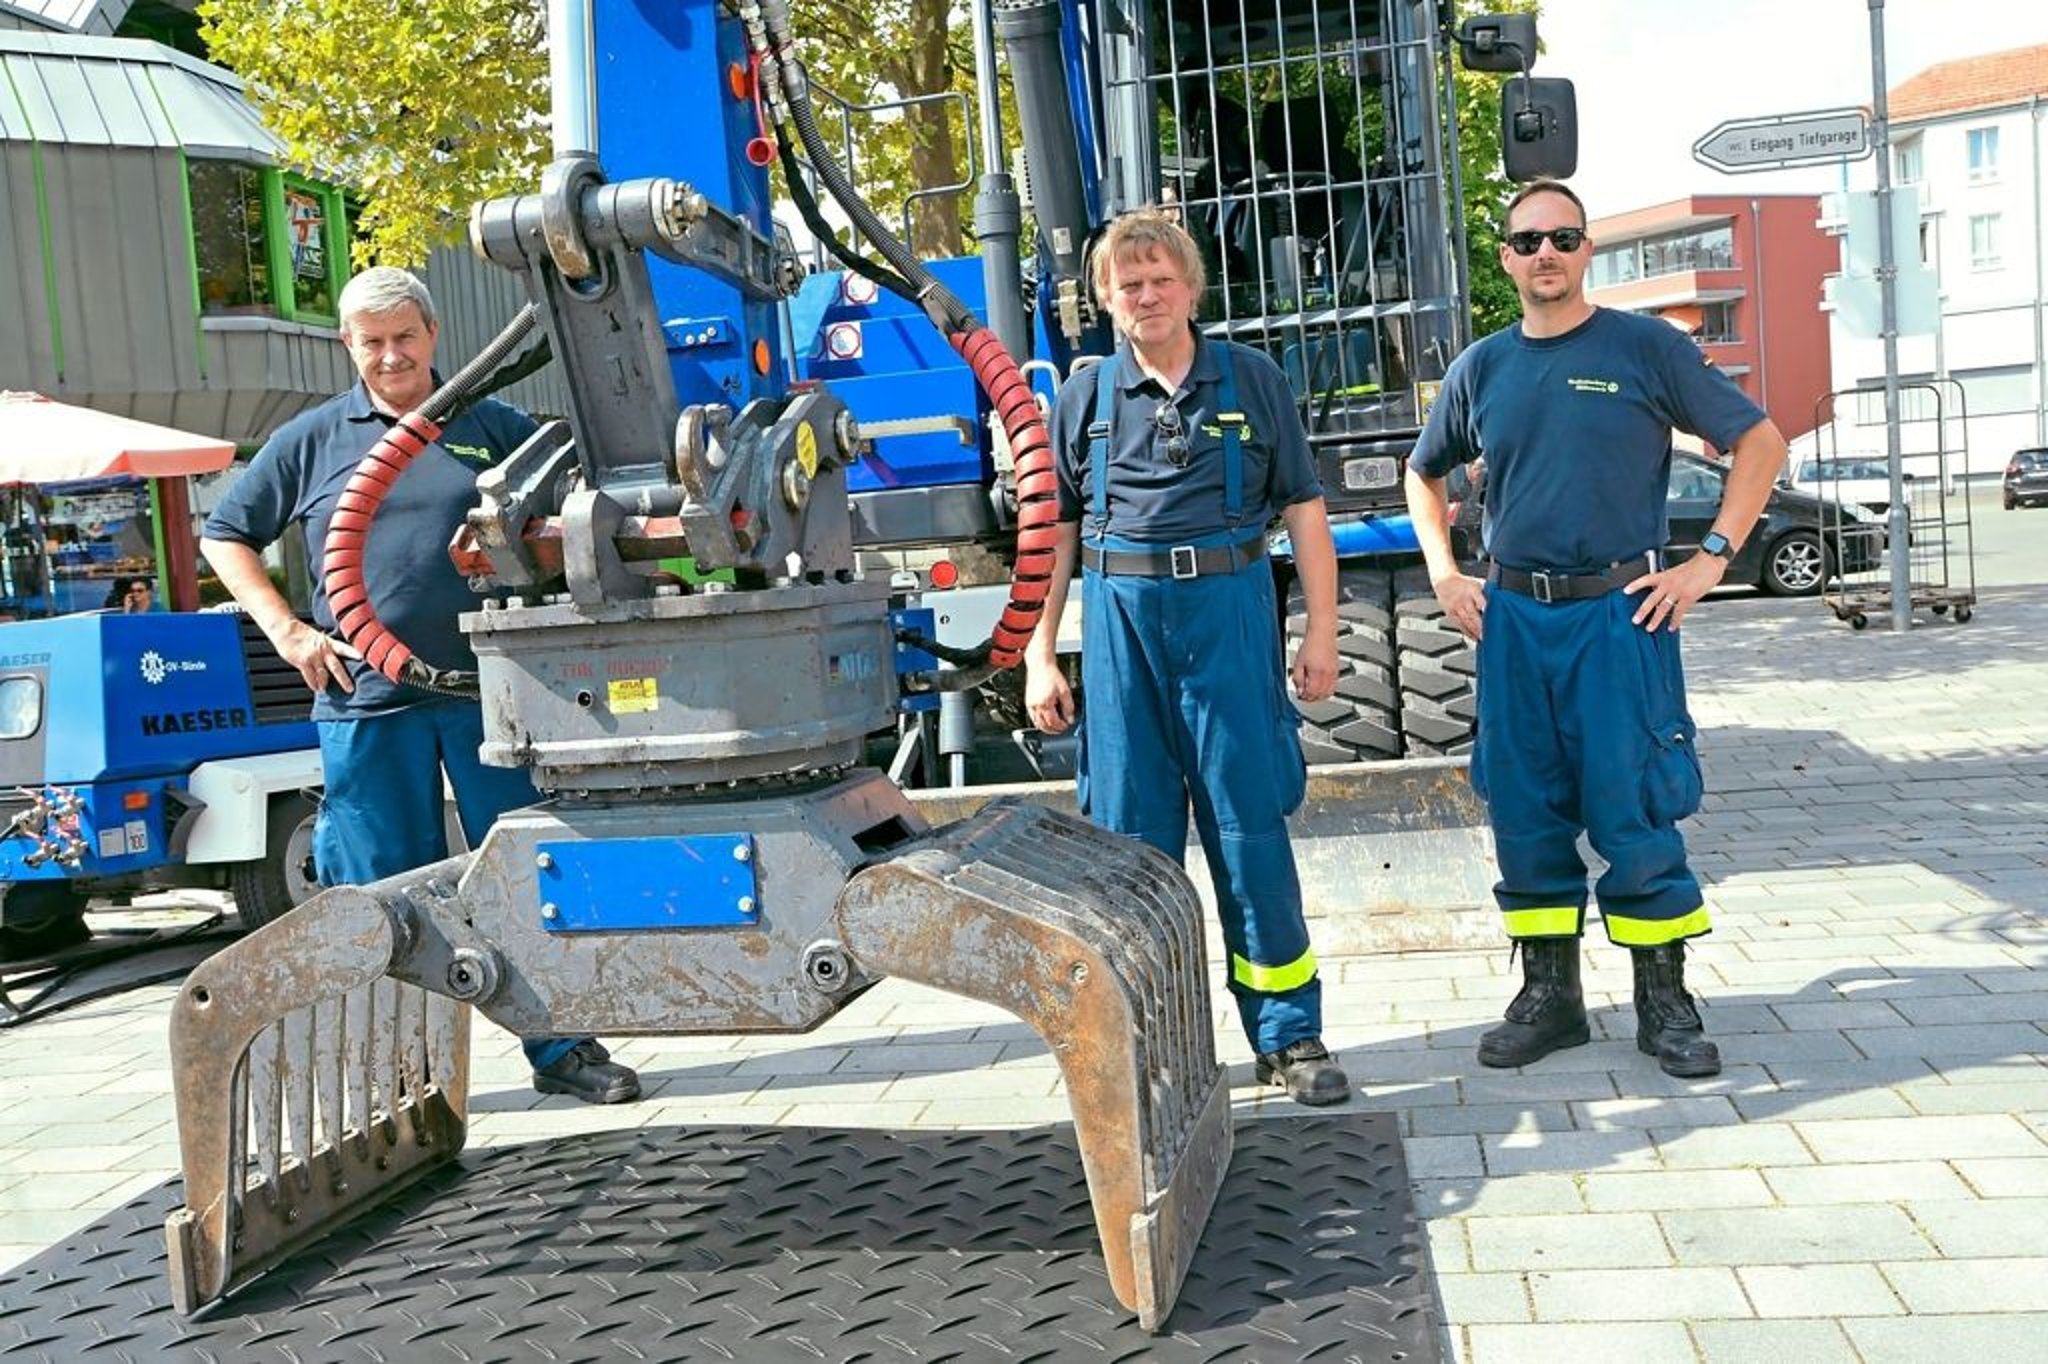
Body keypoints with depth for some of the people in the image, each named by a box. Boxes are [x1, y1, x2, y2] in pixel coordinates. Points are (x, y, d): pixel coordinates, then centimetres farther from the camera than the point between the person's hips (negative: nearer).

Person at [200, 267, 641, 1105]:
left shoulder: (494, 428, 8)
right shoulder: (313, 439, 9)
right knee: (386, 892, 7)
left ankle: (561, 1047, 15)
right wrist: (286, 630, 3)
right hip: (367, 702, 0)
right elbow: (226, 537, 16)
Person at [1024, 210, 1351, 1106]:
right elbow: (1055, 529, 11)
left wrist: (1322, 631, 1)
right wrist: (1039, 655, 6)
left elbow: (1303, 508, 7)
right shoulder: (1086, 399, 10)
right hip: (1120, 616, 2)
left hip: (1228, 608, -1)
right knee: (1131, 831, 5)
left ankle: (1290, 1036, 10)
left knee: (1251, 827, -1)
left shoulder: (1253, 382, 7)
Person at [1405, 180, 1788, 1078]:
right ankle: (1549, 994, 20)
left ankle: (1665, 1003, 13)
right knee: (1524, 810, 7)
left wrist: (1712, 558, -6)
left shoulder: (1645, 347, 0)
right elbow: (1424, 473, 24)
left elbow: (1759, 440, 2)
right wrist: (1444, 574, 11)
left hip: (1621, 611, -3)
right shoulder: (1481, 369, 10)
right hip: (1512, 617, 4)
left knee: (1634, 809, -2)